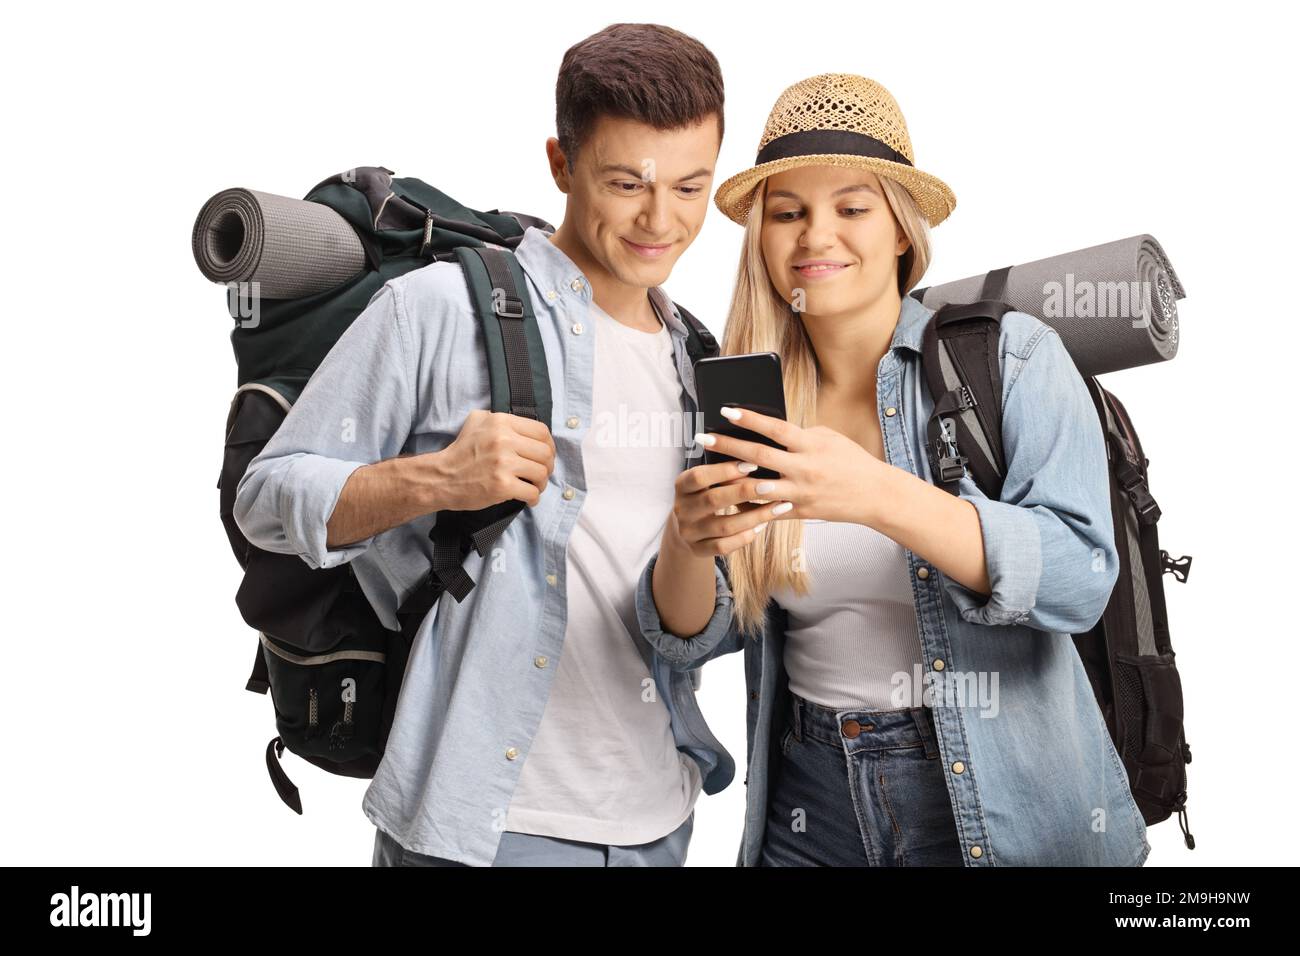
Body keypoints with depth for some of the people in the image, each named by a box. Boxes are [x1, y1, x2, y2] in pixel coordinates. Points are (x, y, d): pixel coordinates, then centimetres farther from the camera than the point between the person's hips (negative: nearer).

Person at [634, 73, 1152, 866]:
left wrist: (879, 495, -35)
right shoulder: (745, 397, -2)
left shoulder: (1012, 357, -10)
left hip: (1004, 806, -2)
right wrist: (687, 541, -24)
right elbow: (694, 638, -2)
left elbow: (1080, 579, -22)